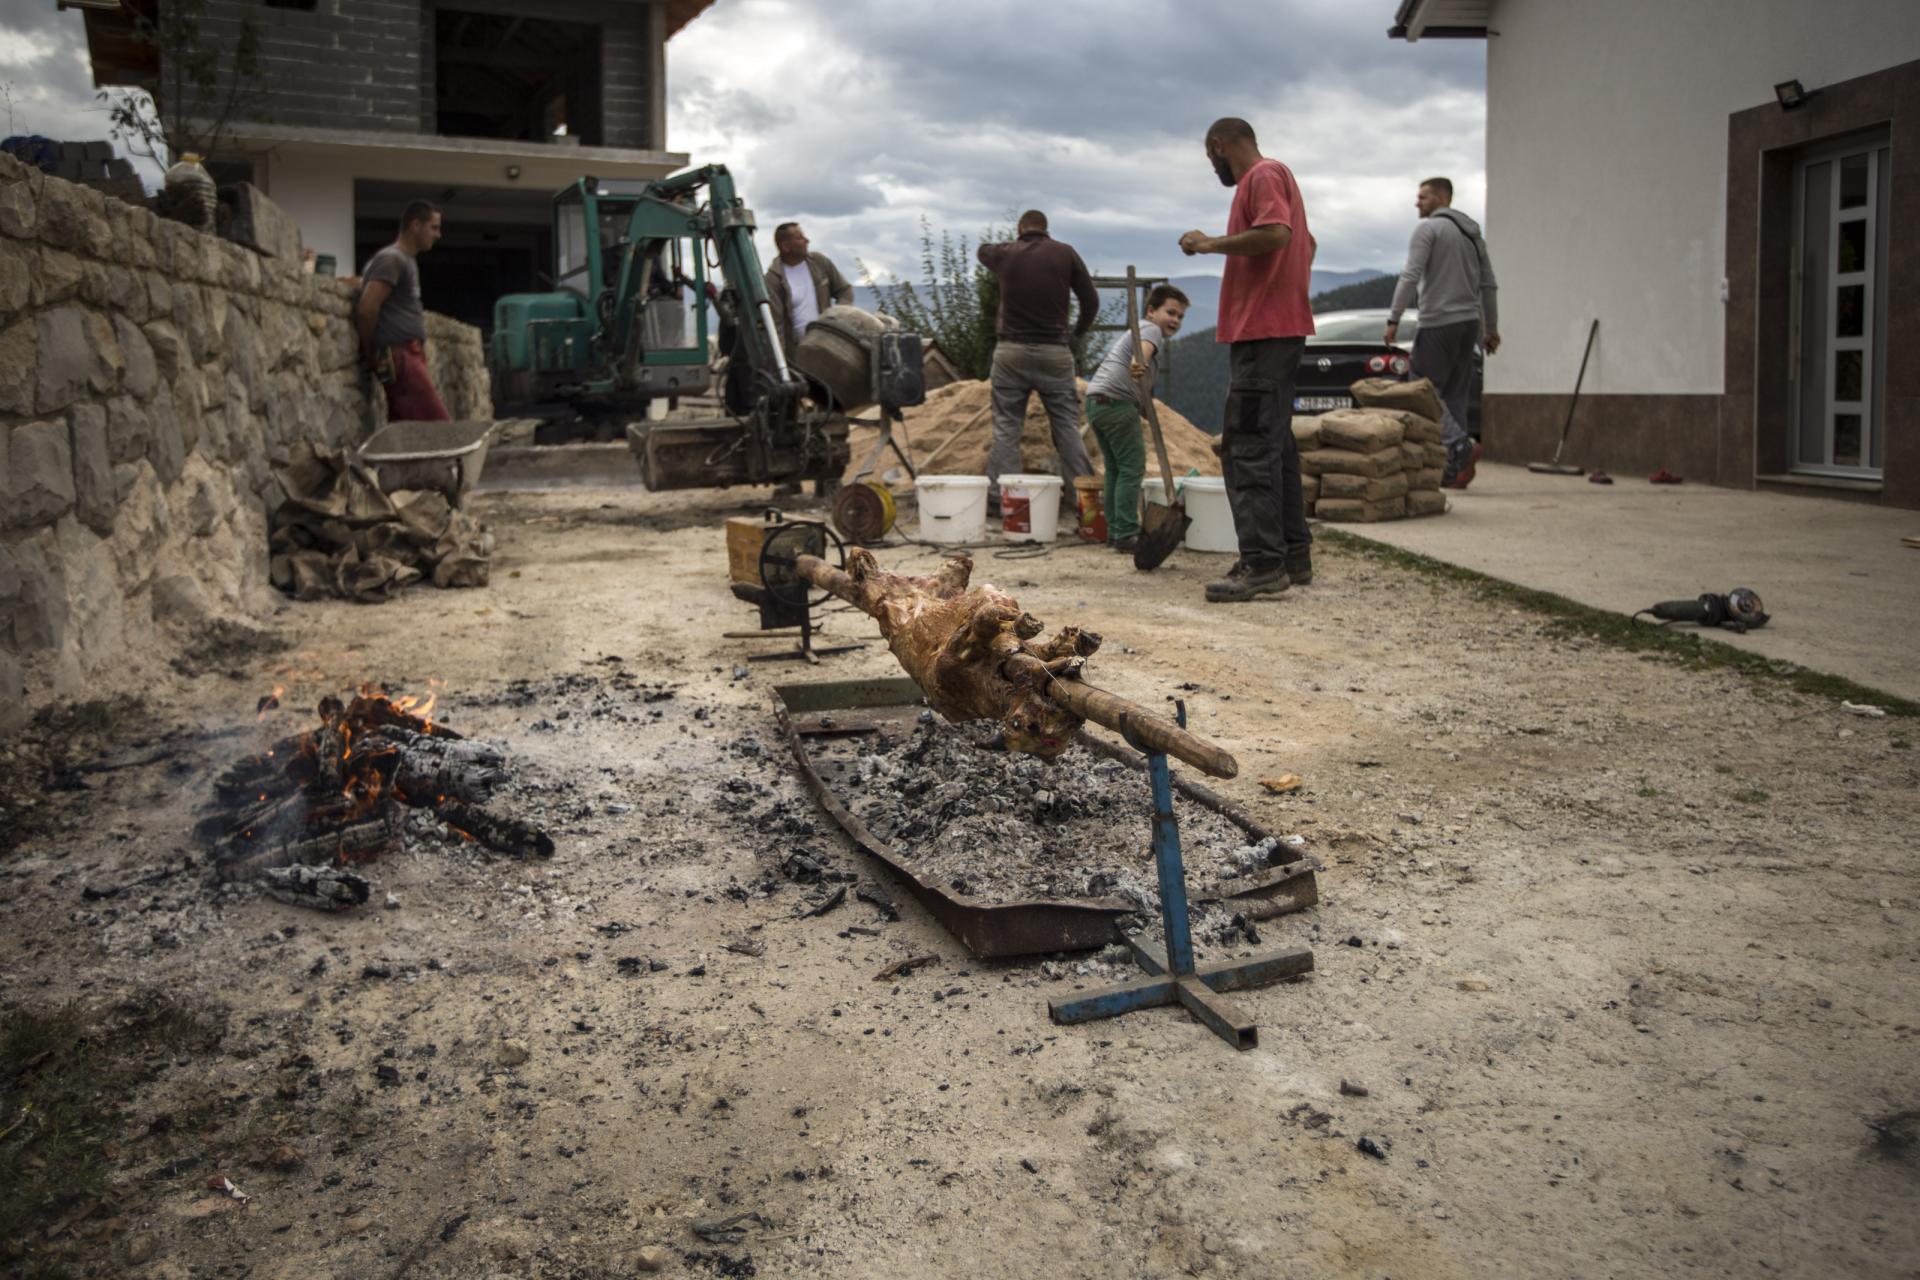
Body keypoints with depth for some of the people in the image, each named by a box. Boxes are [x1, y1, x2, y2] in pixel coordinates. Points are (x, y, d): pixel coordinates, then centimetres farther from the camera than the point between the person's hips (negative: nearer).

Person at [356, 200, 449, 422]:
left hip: (409, 356, 10)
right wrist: (369, 353, -6)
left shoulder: (407, 261, 21)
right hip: (401, 356, -10)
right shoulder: (392, 259, -9)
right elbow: (367, 310, -17)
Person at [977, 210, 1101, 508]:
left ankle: (999, 496, 1)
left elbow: (981, 250, 29)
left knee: (1006, 428, 3)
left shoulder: (1005, 254, 4)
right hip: (1055, 352, 0)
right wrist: (1076, 335, 18)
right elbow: (1091, 301, 4)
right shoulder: (1065, 253, 2)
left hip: (1011, 352, 0)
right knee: (1067, 427, 4)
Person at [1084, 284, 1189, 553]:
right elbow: (1143, 349, -26)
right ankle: (1126, 534, -9)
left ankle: (1115, 531, 16)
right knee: (1131, 467, -7)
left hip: (1095, 399, 10)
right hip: (1117, 402, -10)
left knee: (1115, 468, 14)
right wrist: (1137, 365, -47)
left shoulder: (1136, 331, 30)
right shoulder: (1152, 330, -3)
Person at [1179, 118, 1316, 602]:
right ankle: (1294, 555, 17)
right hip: (1276, 330, 11)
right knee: (1275, 444, 13)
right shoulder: (1273, 175, 22)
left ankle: (1263, 564, -16)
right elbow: (1306, 243, 31)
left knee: (1249, 448, -13)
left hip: (1262, 331, -11)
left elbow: (1275, 234, -24)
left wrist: (1210, 243, -15)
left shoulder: (1263, 175, -8)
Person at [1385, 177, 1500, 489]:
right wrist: (1491, 328, 20)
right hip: (1469, 321, 8)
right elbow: (1489, 285, 18)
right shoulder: (1473, 233, 19)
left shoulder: (1429, 228, -5)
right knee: (1455, 394, 8)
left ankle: (1461, 445, -23)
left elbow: (1411, 276, -15)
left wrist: (1394, 319, -13)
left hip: (1438, 323, -8)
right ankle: (1453, 471, 6)